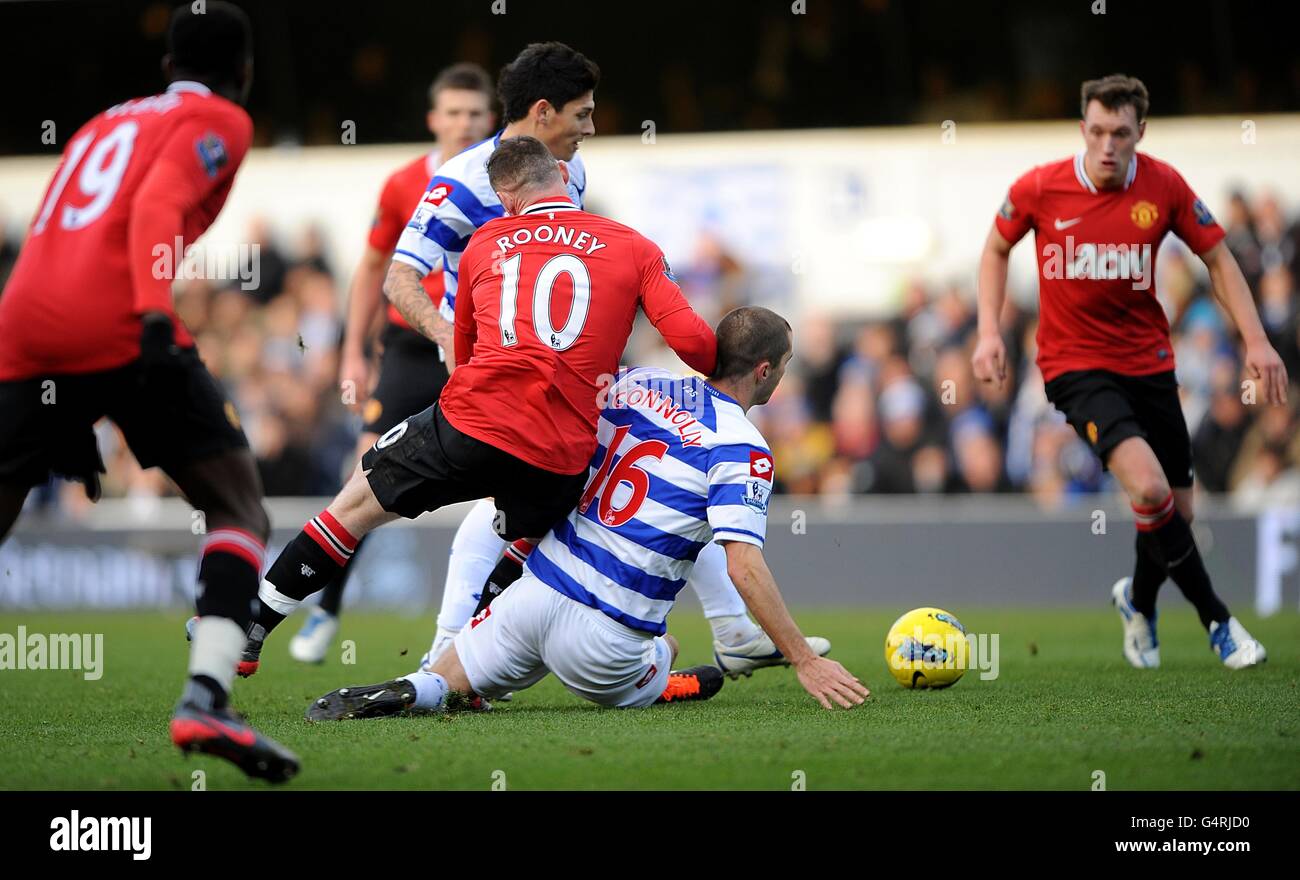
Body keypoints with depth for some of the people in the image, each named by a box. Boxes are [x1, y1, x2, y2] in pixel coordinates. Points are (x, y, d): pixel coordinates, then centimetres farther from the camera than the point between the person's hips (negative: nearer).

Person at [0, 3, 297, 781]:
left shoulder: (102, 125, 32)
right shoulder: (218, 121, 11)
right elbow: (159, 206, -9)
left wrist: (67, 418, 36)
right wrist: (156, 318, -24)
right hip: (118, 324, -6)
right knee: (241, 508, 1)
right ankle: (206, 700, -20)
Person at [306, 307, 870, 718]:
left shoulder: (636, 386, 8)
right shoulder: (742, 452, -10)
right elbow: (744, 569, -17)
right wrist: (804, 660, -13)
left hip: (541, 586, 3)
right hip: (605, 637, -3)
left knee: (443, 682, 17)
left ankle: (414, 690, -15)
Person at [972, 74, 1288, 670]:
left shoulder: (1164, 187, -8)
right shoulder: (1038, 189, -12)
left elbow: (1217, 259, 4)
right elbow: (996, 249, 6)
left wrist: (1256, 340, -6)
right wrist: (989, 332, -5)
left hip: (1148, 362, 3)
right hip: (1075, 365, -3)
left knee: (1175, 511, 7)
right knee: (1148, 485, -25)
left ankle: (1139, 601, 41)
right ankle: (1217, 620, -12)